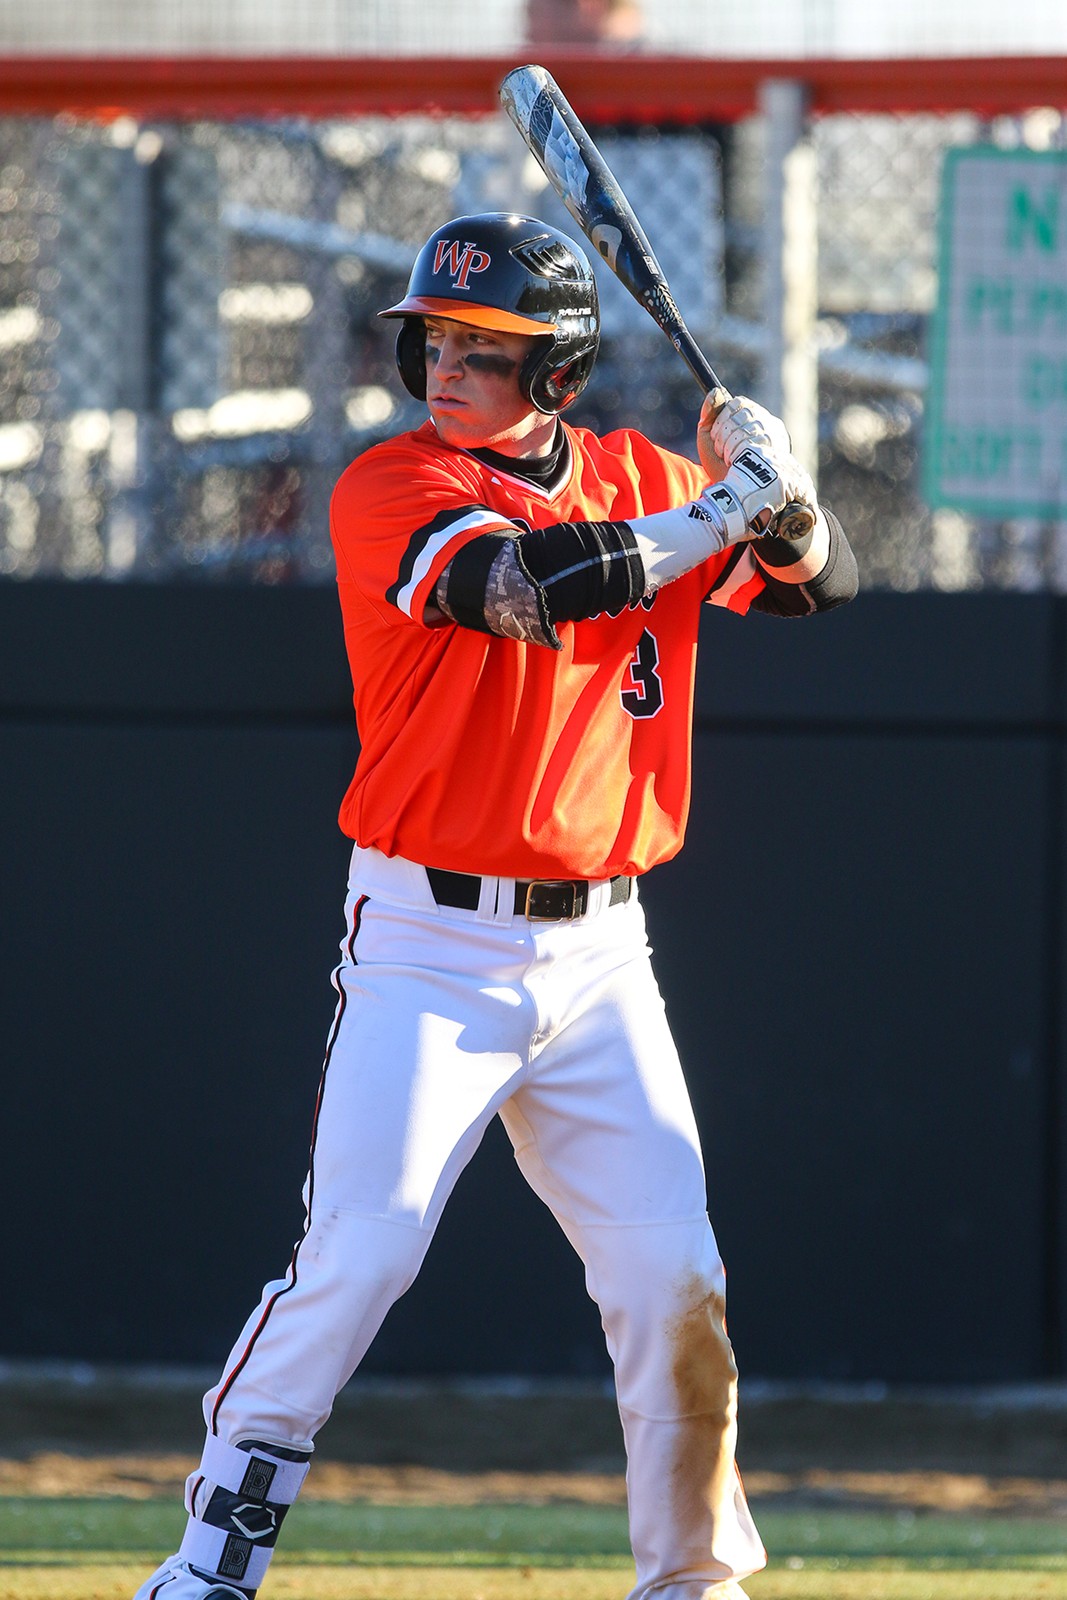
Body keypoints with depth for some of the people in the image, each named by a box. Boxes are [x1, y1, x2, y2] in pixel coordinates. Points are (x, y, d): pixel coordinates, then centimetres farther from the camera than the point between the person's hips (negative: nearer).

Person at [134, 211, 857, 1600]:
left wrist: (787, 503, -11)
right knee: (357, 1254, -11)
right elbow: (522, 583, -25)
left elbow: (816, 582, 12)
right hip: (433, 947, -4)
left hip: (596, 953, 4)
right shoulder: (392, 490, -8)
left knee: (674, 1279, -1)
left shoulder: (640, 483, 9)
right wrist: (724, 513, -19)